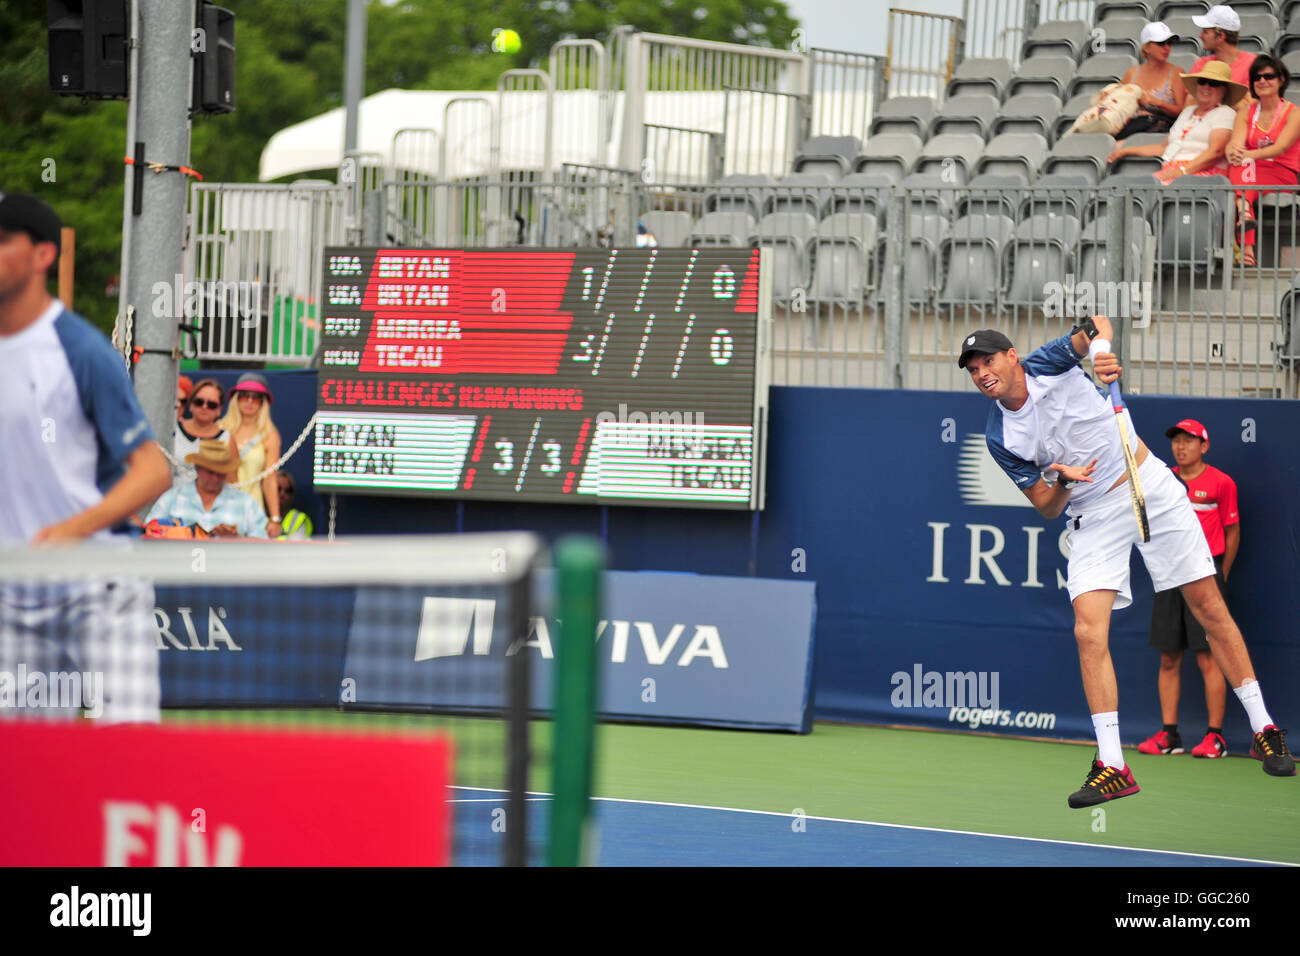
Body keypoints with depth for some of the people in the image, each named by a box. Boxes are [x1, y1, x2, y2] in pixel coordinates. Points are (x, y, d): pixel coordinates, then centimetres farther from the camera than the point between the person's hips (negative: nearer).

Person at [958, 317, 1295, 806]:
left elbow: (1096, 325, -15)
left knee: (1208, 607, 1)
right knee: (1089, 631, -15)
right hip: (1093, 517, 1)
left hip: (1149, 485, -1)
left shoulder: (1048, 364, -9)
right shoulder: (1000, 438, -5)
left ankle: (1263, 730, 10)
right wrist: (1061, 480, -23)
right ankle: (1111, 766, -12)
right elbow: (1046, 507, -2)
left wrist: (1098, 341, -37)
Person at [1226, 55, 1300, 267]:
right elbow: (1235, 143, -3)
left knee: (1244, 164, -34)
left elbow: (1280, 148, -15)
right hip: (1248, 172, 3)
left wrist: (1249, 155, -32)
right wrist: (1233, 152, -29)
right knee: (1238, 164, -35)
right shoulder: (1246, 114, 15)